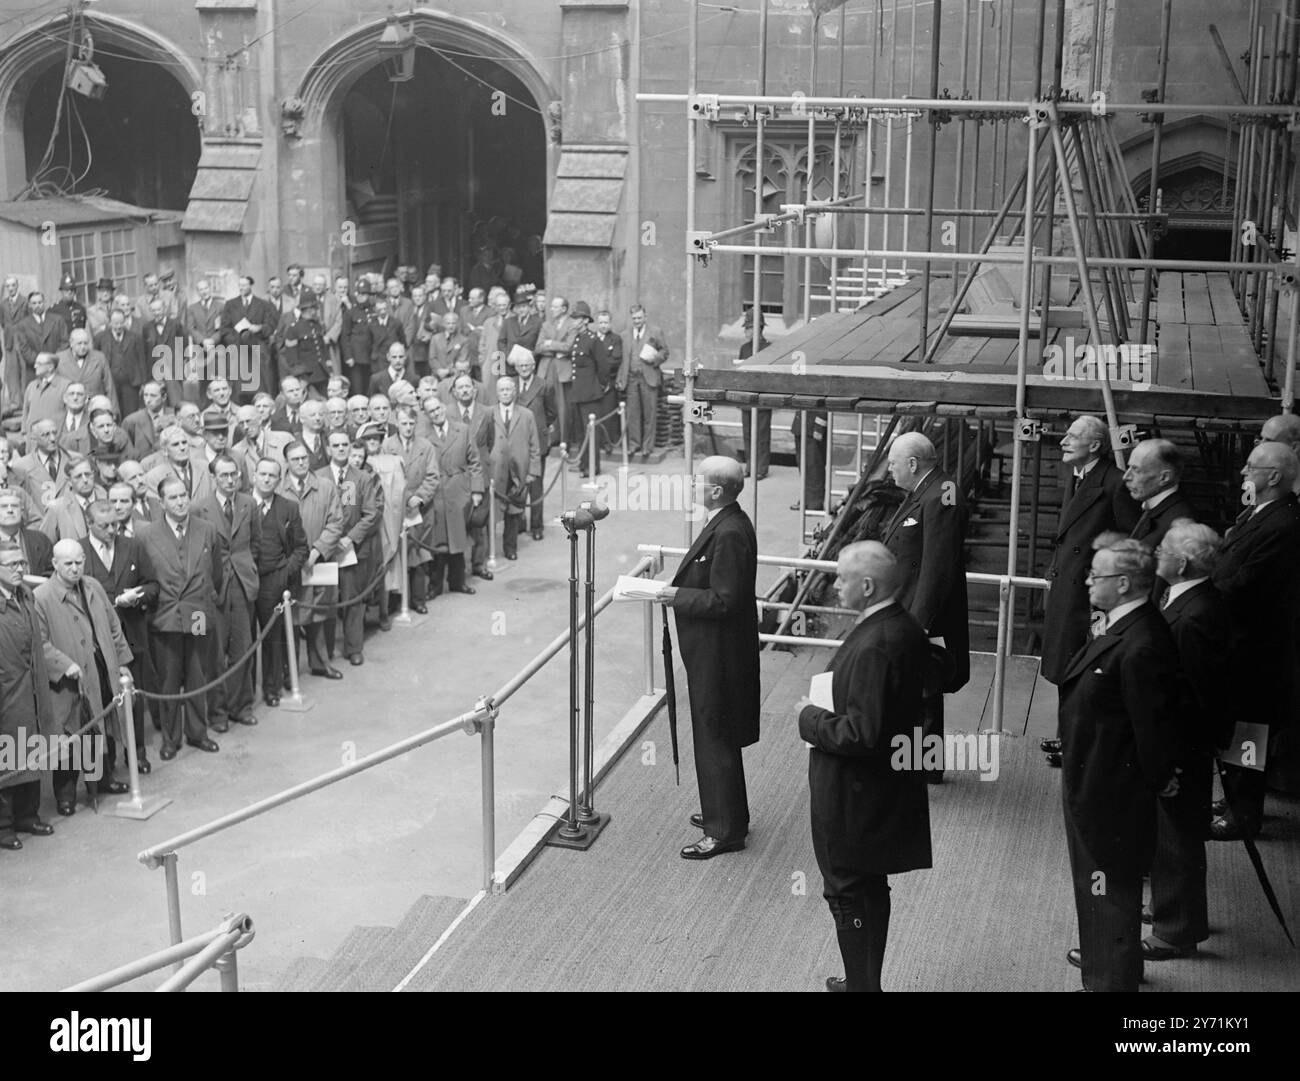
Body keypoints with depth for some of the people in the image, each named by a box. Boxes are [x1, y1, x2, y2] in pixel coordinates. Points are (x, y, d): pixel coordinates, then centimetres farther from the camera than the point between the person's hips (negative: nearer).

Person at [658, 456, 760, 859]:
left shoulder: (730, 534, -25)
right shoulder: (728, 523, 7)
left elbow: (724, 600, -26)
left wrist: (678, 596, -19)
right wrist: (678, 589, 7)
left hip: (718, 653, -10)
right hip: (714, 649, 10)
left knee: (715, 739, 0)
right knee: (718, 735, 21)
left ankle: (725, 831, 10)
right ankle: (725, 813, 34)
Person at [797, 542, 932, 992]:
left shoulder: (874, 647, -29)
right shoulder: (907, 628, 1)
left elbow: (861, 734, -30)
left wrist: (812, 719, -15)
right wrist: (826, 710, 8)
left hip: (854, 797, -10)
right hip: (887, 787, 10)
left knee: (848, 893, 5)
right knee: (870, 888, 22)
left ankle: (862, 984, 16)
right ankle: (865, 979, 37)